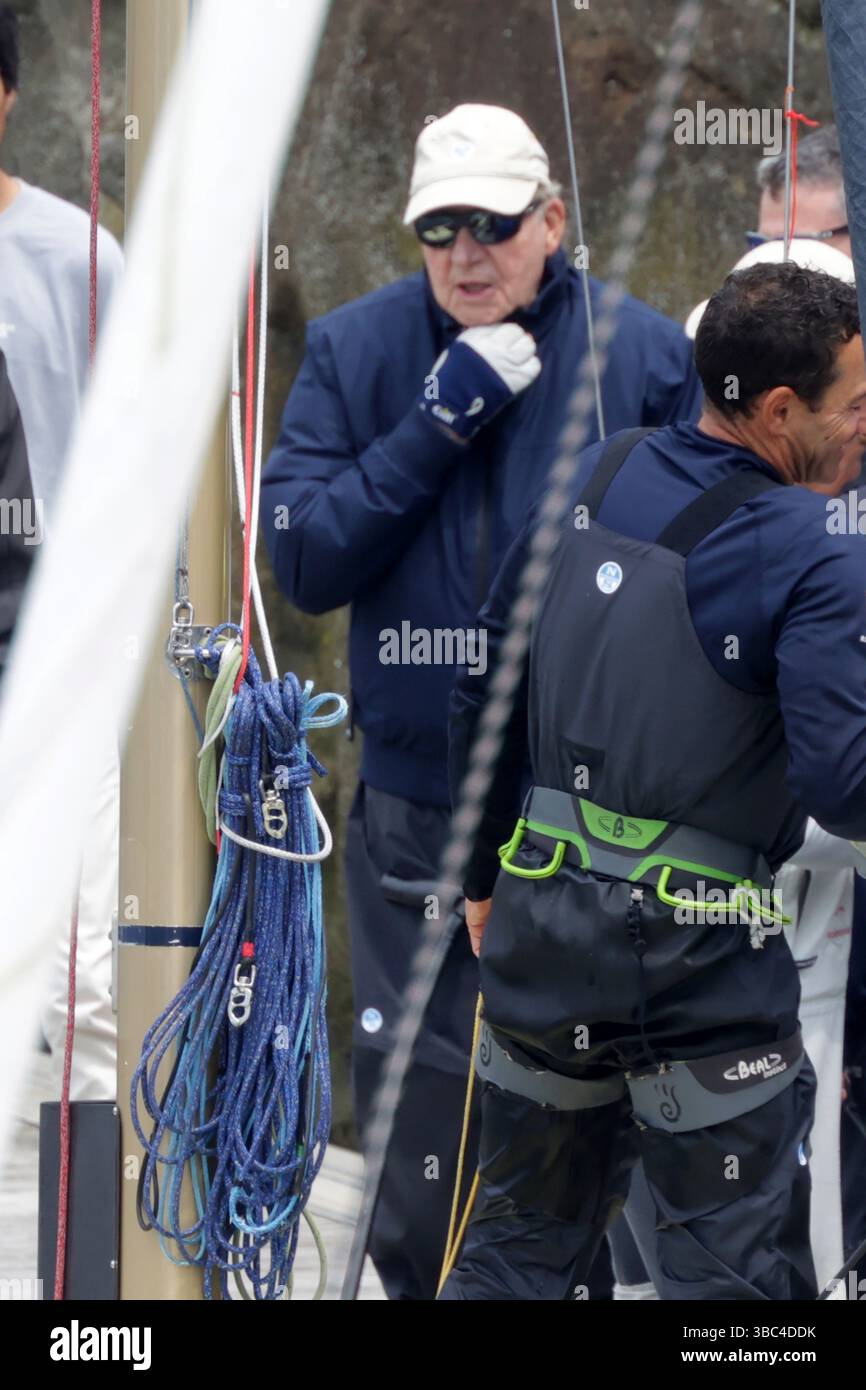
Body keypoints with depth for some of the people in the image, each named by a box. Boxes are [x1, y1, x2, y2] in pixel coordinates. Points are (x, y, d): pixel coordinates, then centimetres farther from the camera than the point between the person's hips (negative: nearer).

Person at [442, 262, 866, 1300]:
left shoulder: (592, 480, 5)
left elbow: (483, 692, 12)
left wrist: (485, 874, 21)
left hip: (542, 923, 6)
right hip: (699, 962, -6)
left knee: (517, 1249, 20)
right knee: (738, 1281, 3)